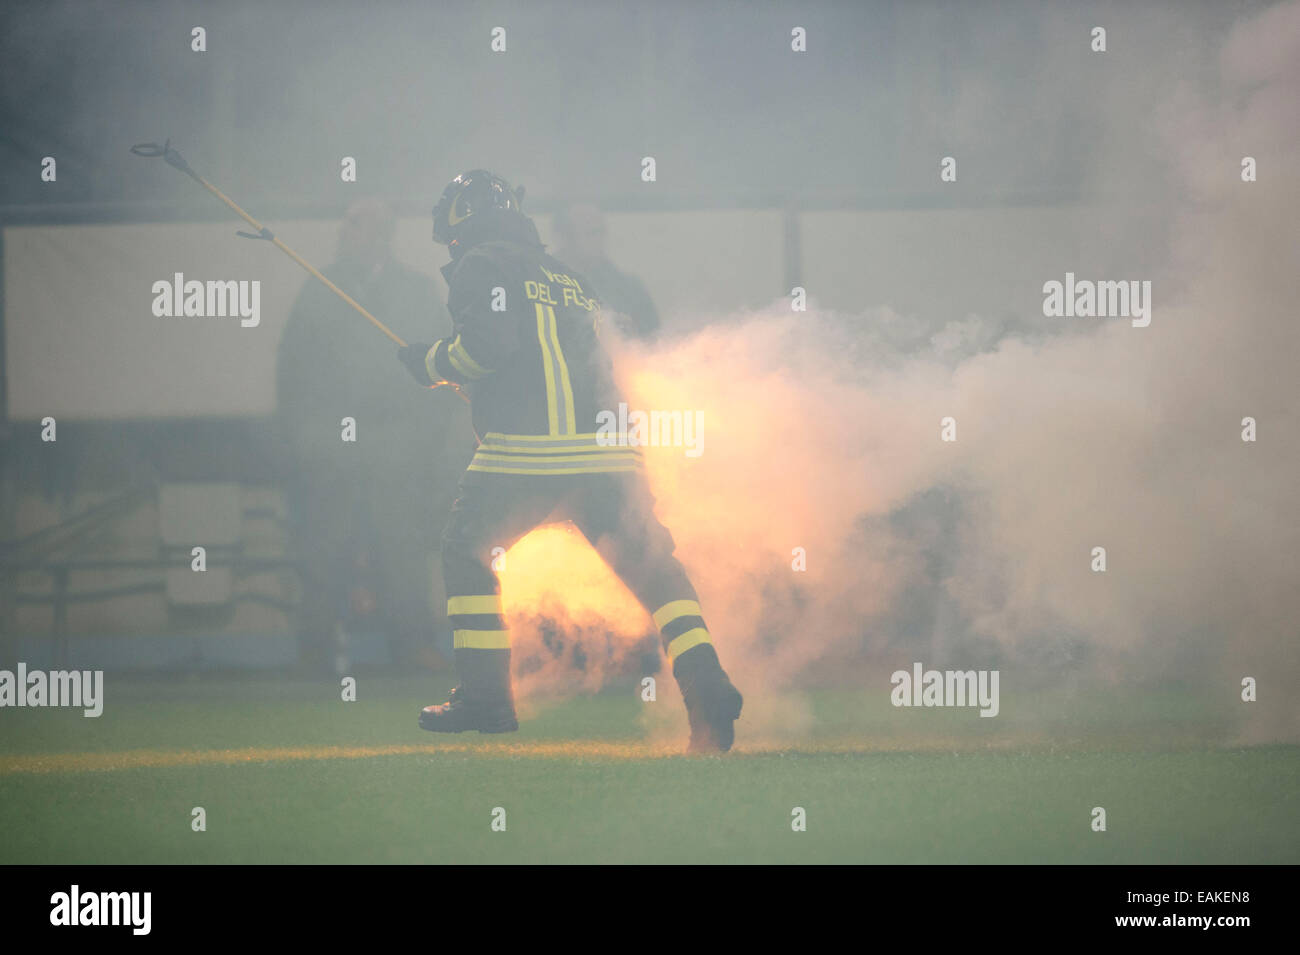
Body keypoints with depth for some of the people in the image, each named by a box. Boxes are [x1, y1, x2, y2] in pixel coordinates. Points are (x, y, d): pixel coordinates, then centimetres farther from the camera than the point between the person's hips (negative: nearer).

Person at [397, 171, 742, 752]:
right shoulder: (569, 279, 28)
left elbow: (491, 340, -11)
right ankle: (706, 687, -11)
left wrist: (434, 364, 7)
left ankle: (485, 696, 10)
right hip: (608, 456, 5)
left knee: (467, 553, 15)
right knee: (651, 568, 7)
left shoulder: (480, 266, 6)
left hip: (525, 453, -5)